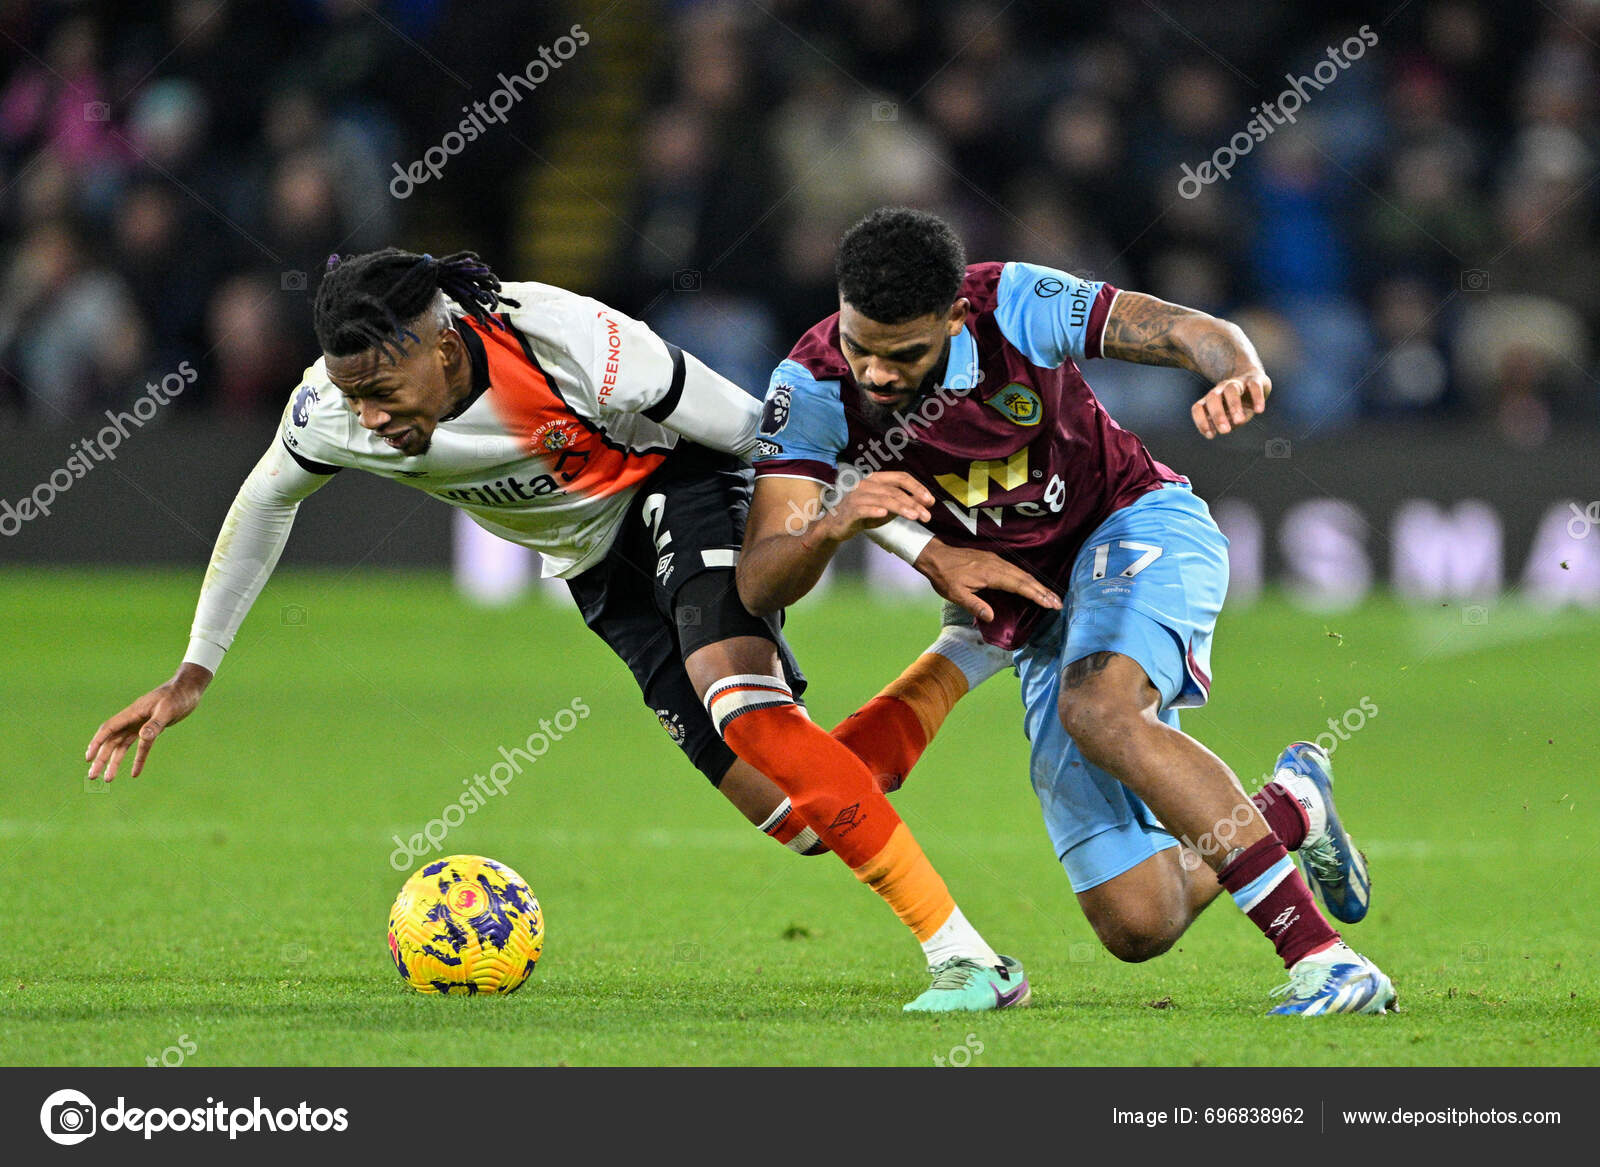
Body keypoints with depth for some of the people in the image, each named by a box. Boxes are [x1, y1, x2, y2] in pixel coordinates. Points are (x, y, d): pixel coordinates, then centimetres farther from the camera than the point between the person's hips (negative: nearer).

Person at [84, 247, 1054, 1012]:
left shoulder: (572, 346, -34)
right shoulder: (332, 410, -20)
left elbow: (767, 433, -24)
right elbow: (265, 504, 5)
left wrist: (927, 551, -21)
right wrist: (194, 674, 8)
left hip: (684, 489, -5)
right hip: (602, 570, 5)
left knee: (745, 711, -33)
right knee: (796, 812, -8)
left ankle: (961, 954, -29)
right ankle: (968, 656, 16)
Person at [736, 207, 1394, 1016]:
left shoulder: (1012, 305, -21)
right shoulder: (812, 388, -17)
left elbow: (1195, 334, -18)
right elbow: (760, 586, -22)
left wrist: (1237, 373, -42)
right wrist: (832, 527, -44)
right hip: (1035, 621, 3)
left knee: (1098, 709, -37)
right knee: (1139, 925, -5)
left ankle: (1319, 951, -35)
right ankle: (1289, 807, 28)